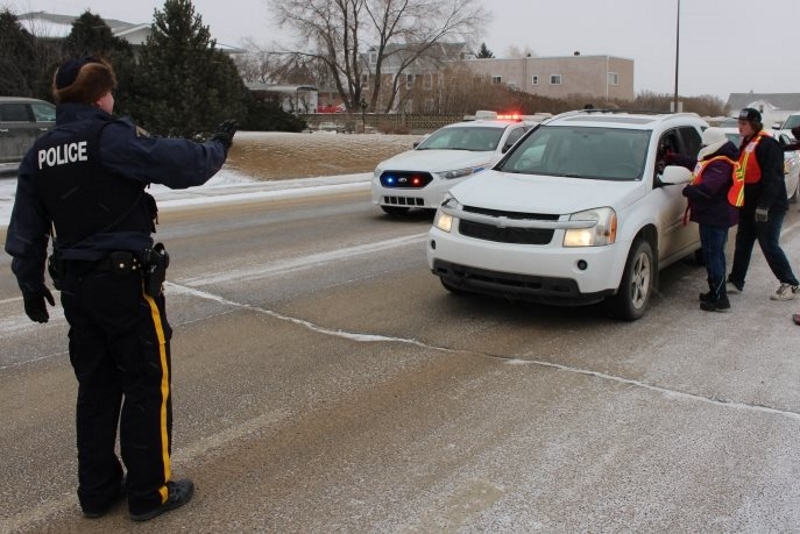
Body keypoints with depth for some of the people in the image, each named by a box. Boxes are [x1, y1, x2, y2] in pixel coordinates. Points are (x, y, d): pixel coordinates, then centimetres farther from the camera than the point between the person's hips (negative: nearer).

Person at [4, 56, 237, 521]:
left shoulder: (41, 152, 8)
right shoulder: (113, 139, -15)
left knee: (97, 389, 16)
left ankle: (98, 490, 26)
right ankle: (150, 492, 14)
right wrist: (219, 146, 2)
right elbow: (183, 165, -17)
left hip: (77, 286, 7)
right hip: (127, 282, -7)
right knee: (148, 386, 5)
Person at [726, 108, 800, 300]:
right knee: (742, 243, 13)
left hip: (769, 207, -9)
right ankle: (736, 281, 22)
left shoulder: (767, 144, -16)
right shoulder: (746, 144, 14)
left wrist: (764, 205, -26)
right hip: (749, 205, 9)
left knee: (769, 245, -6)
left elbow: (773, 178, -22)